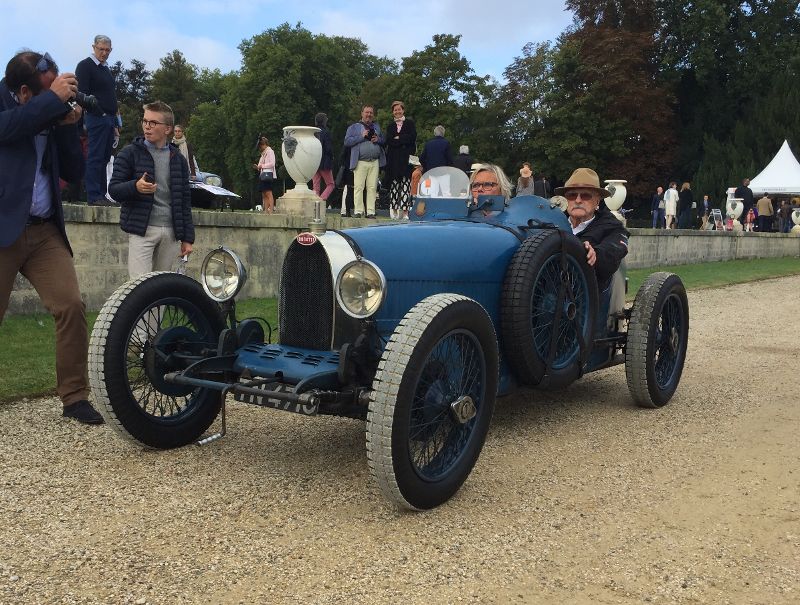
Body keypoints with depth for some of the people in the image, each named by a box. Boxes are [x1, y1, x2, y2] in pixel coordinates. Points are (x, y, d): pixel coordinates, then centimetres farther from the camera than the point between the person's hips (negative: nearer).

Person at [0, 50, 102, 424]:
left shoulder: (51, 115, 11)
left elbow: (74, 173, 10)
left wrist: (68, 124, -2)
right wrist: (53, 98, -19)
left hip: (45, 231, 4)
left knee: (72, 306, -6)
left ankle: (74, 397, 3)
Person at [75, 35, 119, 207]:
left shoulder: (107, 69, 22)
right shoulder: (85, 66, -3)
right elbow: (81, 94, -11)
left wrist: (116, 124, 20)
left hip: (109, 119, 8)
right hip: (96, 118, -8)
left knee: (104, 158, 9)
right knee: (95, 158, -9)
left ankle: (101, 194, 12)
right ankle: (94, 196, -8)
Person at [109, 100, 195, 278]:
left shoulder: (178, 159, 12)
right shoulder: (130, 153, 2)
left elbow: (185, 200, 13)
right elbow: (113, 189, -1)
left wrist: (187, 238, 9)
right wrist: (135, 187, -23)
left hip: (171, 232, 3)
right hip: (141, 230, -3)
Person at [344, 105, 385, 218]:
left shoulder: (377, 127, 22)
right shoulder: (354, 127, 10)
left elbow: (384, 141, 22)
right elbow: (347, 141, -1)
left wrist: (378, 139, 0)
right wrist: (361, 136, -9)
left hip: (375, 162, 3)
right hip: (360, 162, -3)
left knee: (372, 188, -1)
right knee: (358, 187, -7)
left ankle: (370, 212, 1)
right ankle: (358, 211, -5)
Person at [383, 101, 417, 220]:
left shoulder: (410, 123, 12)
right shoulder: (390, 126, 19)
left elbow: (413, 137, -3)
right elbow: (388, 141, 4)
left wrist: (398, 138, -3)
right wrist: (403, 141, -8)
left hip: (406, 157, -2)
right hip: (394, 158, 2)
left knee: (406, 184, -9)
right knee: (394, 184, -3)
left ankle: (405, 210, -11)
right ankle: (394, 210, -2)